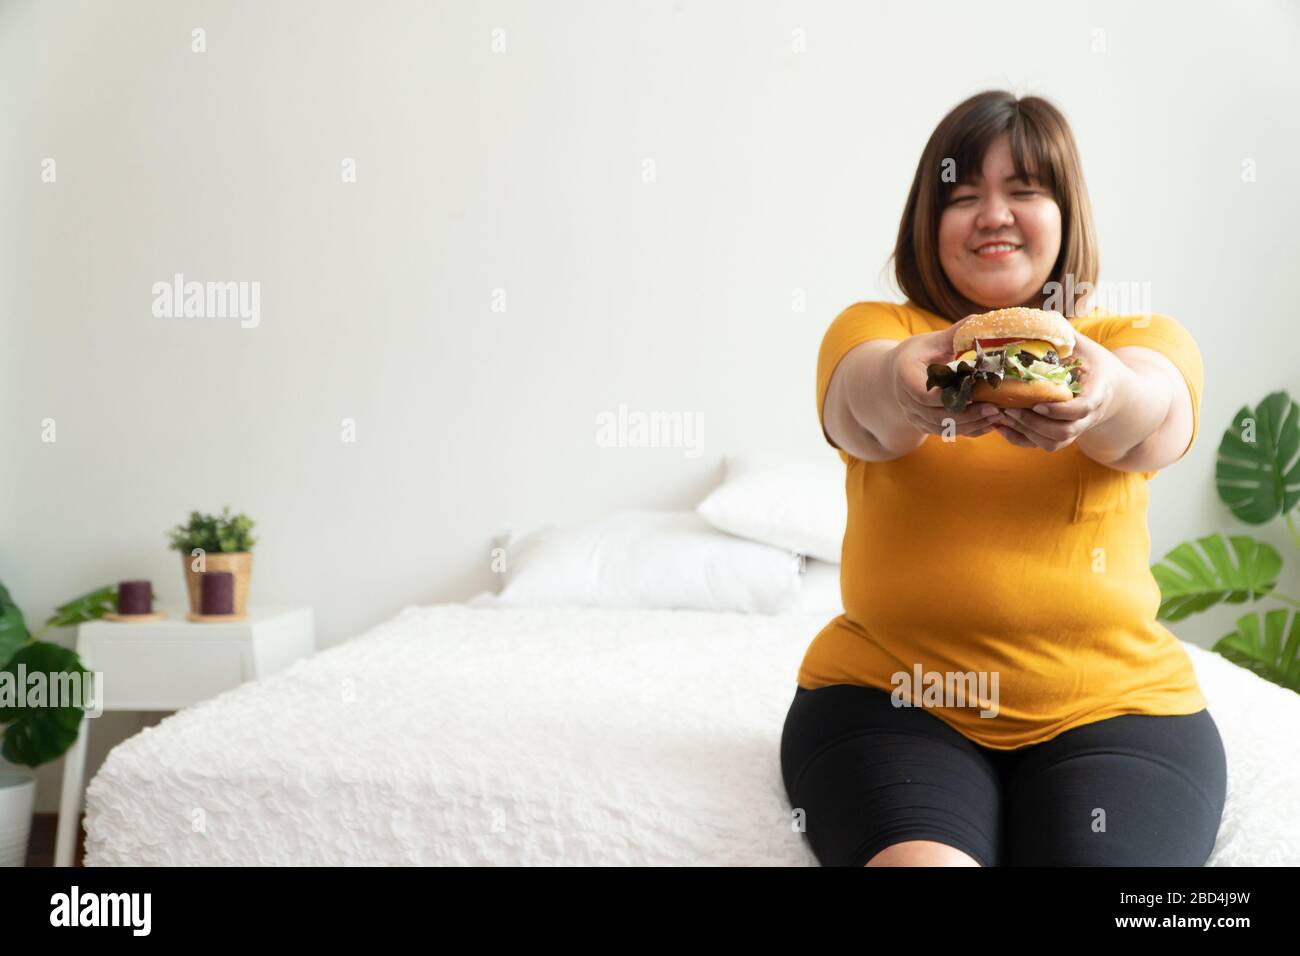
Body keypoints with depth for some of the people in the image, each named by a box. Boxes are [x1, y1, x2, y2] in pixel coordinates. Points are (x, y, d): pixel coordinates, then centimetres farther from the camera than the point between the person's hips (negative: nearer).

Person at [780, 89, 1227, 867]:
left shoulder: (1143, 339, 7)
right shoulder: (873, 330, 5)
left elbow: (1150, 417, -18)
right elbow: (866, 407, -19)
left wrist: (1100, 396, -42)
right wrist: (907, 388, -44)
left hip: (1111, 704, 2)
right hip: (888, 693, -1)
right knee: (920, 855, -28)